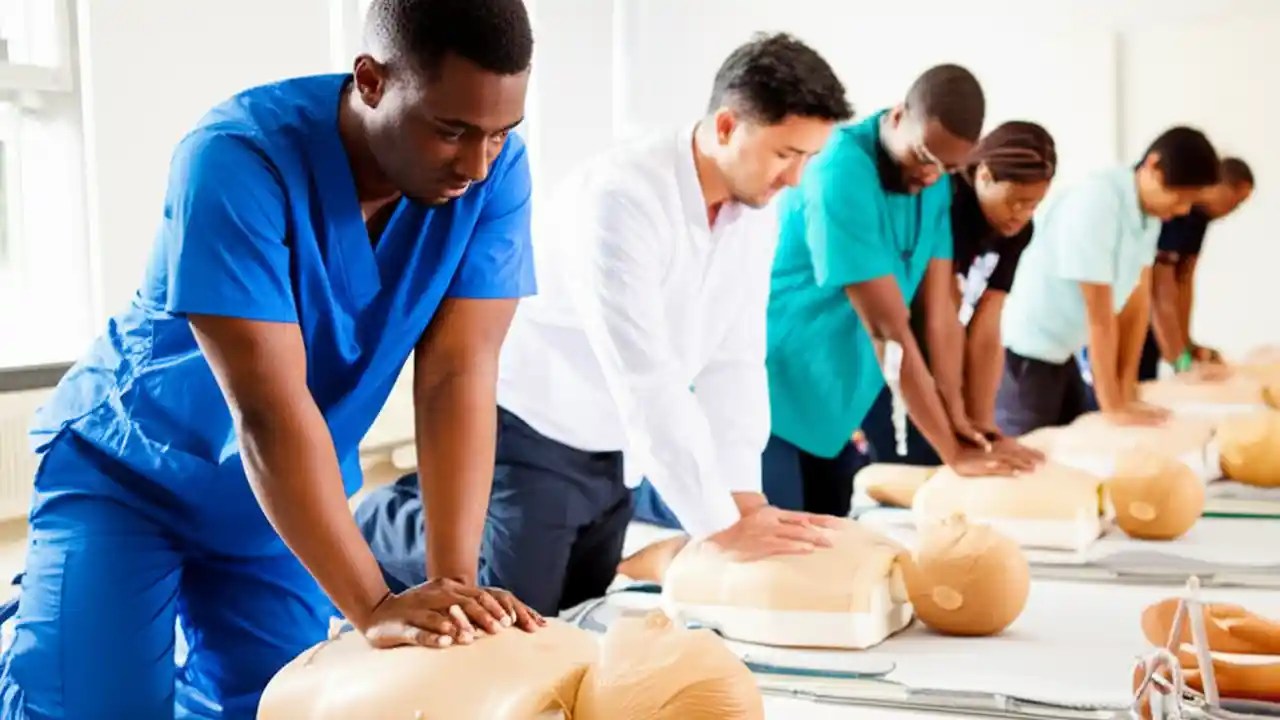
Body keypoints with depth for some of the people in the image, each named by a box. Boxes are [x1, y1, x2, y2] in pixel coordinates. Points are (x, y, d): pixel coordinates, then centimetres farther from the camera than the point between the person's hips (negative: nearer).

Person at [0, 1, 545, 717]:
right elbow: (269, 410, -35)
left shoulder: (495, 170, -18)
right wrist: (373, 606, -38)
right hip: (128, 472, -4)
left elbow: (458, 376, -22)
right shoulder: (238, 159, -31)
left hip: (287, 493, 4)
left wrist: (455, 580, -31)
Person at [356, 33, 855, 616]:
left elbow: (735, 359, -2)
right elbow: (645, 377, -33)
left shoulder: (755, 211, -6)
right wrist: (720, 523, -31)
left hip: (614, 447, 8)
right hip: (532, 433, -8)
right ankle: (381, 524, 21)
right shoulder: (620, 196, -30)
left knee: (579, 613, 16)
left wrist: (742, 493, -11)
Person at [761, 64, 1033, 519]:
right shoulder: (841, 173, -25)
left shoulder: (934, 180, 0)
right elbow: (888, 327, -25)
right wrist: (952, 452, -22)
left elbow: (940, 304, 0)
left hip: (833, 396, 8)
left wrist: (956, 413, -5)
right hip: (774, 385, -8)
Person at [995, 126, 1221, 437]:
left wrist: (1126, 393, 3)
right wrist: (1113, 407, -18)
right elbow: (1099, 315, -23)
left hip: (1059, 350, 9)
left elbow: (1137, 302, 4)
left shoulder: (1150, 210, 1)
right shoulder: (1096, 202, -25)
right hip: (1025, 350, -9)